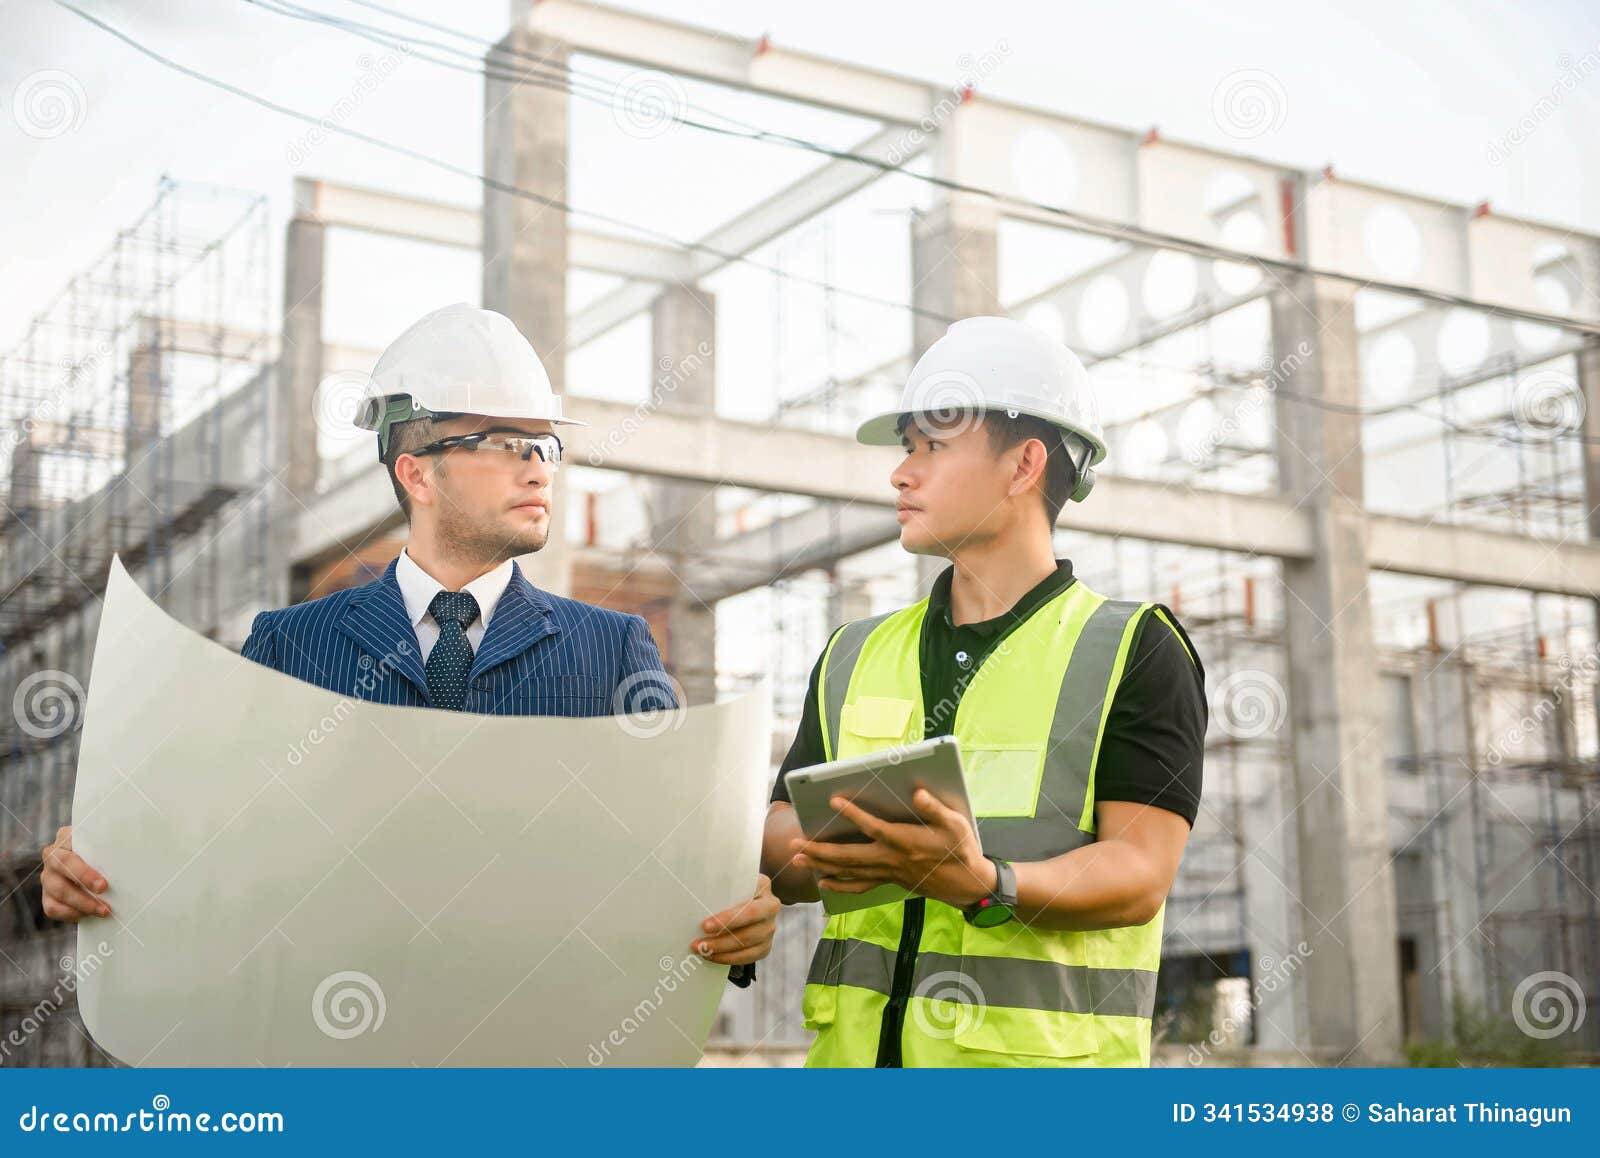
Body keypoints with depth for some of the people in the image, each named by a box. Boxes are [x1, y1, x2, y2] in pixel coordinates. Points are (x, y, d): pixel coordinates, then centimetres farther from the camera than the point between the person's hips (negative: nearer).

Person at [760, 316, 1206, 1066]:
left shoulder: (1135, 651, 2)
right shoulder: (853, 657, 17)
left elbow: (1139, 875, -8)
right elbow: (776, 848, 10)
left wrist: (985, 885, -25)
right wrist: (828, 853, -12)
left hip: (1040, 1057, -4)